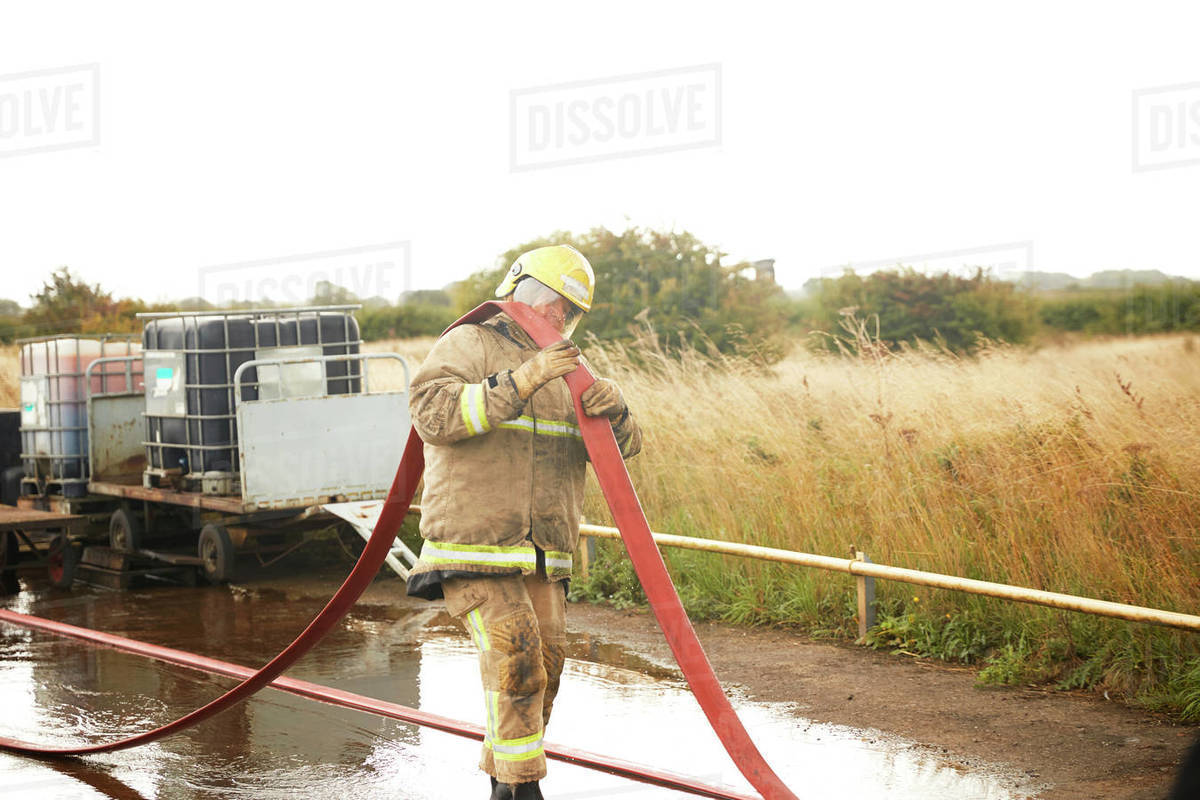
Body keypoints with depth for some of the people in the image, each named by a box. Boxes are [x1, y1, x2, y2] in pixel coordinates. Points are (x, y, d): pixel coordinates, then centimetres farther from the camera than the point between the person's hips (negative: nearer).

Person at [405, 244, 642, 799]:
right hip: (473, 545, -7)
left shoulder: (565, 371, 17)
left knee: (544, 665, 6)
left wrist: (613, 413, -17)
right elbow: (434, 414, -22)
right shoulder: (468, 347, -3)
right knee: (514, 653, -17)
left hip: (542, 555, 7)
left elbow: (621, 447, 8)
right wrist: (519, 383, -29)